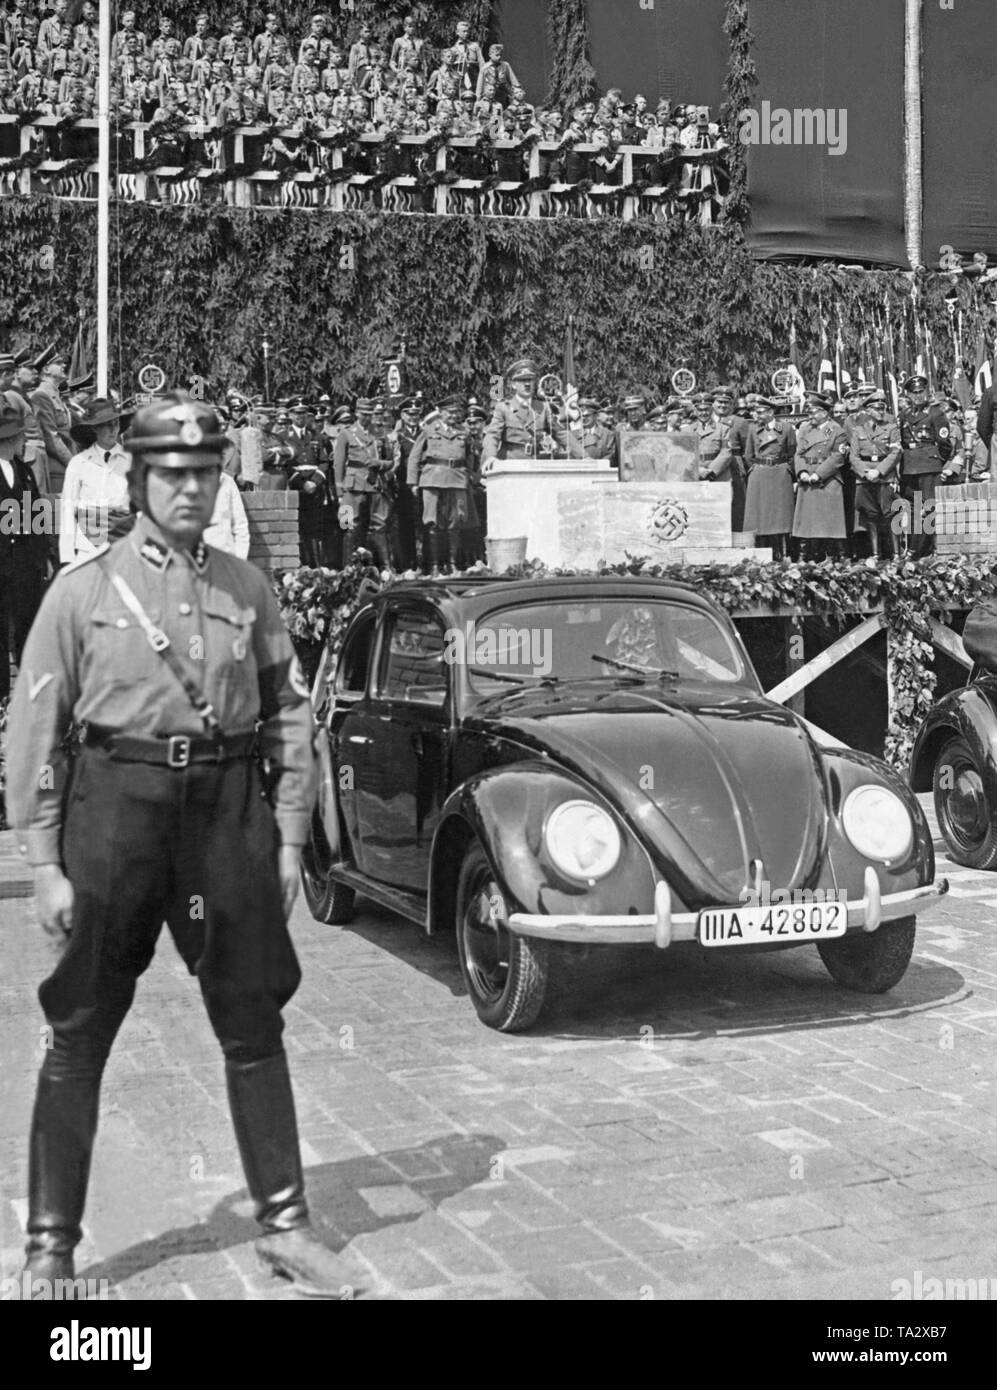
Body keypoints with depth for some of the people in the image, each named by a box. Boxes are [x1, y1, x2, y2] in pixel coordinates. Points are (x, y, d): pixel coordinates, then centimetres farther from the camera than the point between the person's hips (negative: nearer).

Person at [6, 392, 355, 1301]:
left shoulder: (248, 588, 7)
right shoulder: (84, 590, -1)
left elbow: (290, 716, 10)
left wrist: (291, 839, 5)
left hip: (230, 810, 3)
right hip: (117, 806, -2)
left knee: (254, 1027, 11)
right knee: (79, 1038, 4)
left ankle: (285, 1223, 24)